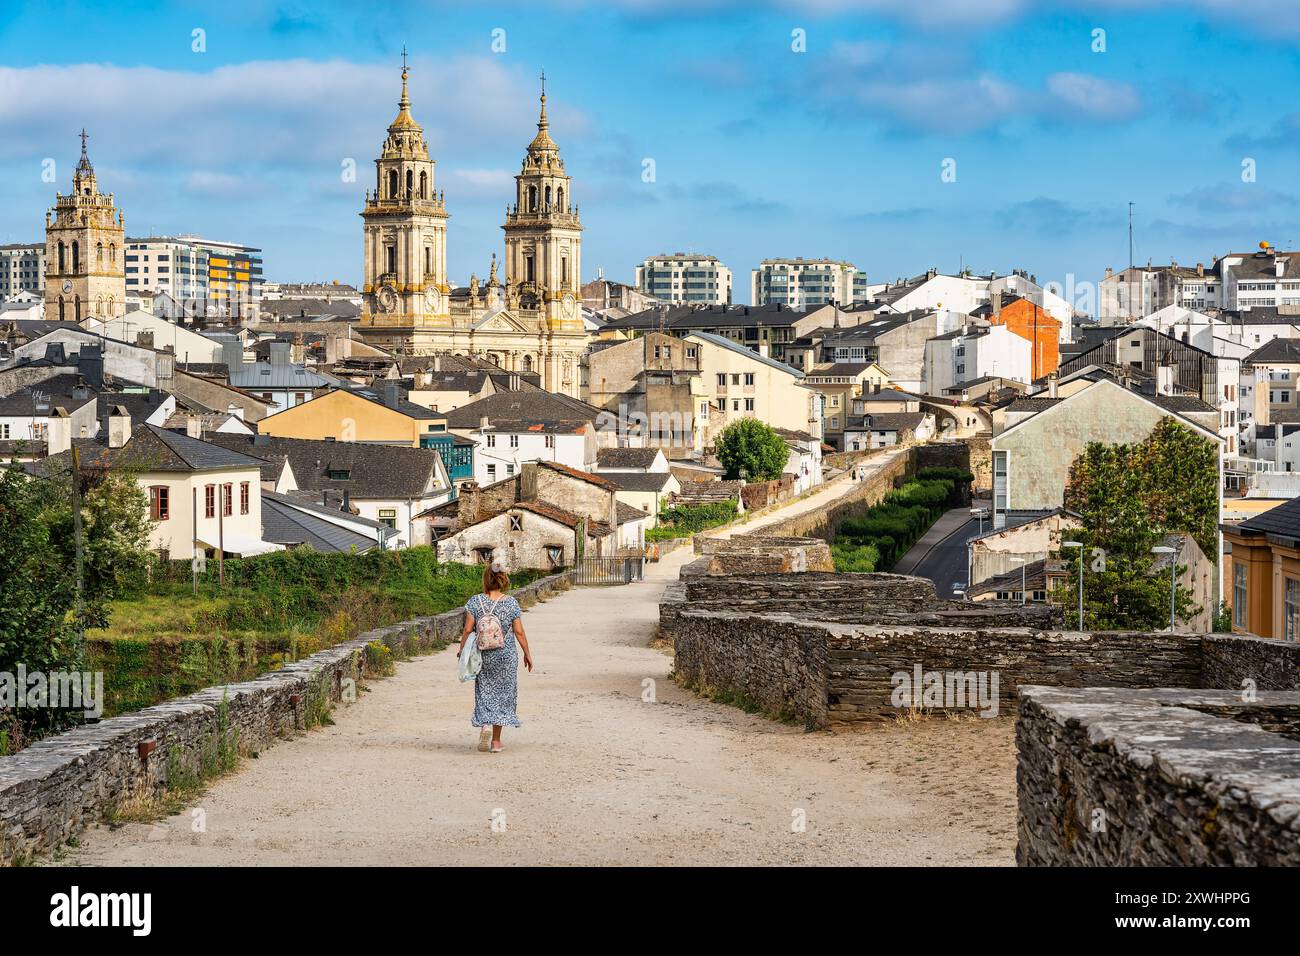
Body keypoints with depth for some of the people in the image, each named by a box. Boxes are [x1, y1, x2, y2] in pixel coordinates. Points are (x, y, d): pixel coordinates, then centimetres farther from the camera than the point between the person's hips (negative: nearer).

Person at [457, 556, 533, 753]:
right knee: (502, 693, 10)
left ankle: (485, 724, -14)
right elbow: (519, 632, -4)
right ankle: (496, 740, 11)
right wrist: (527, 654, 7)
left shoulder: (475, 602, -8)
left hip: (482, 655, 0)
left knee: (484, 692, 13)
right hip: (506, 656, 0)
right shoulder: (511, 603, -7)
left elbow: (468, 629, -7)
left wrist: (462, 650, 8)